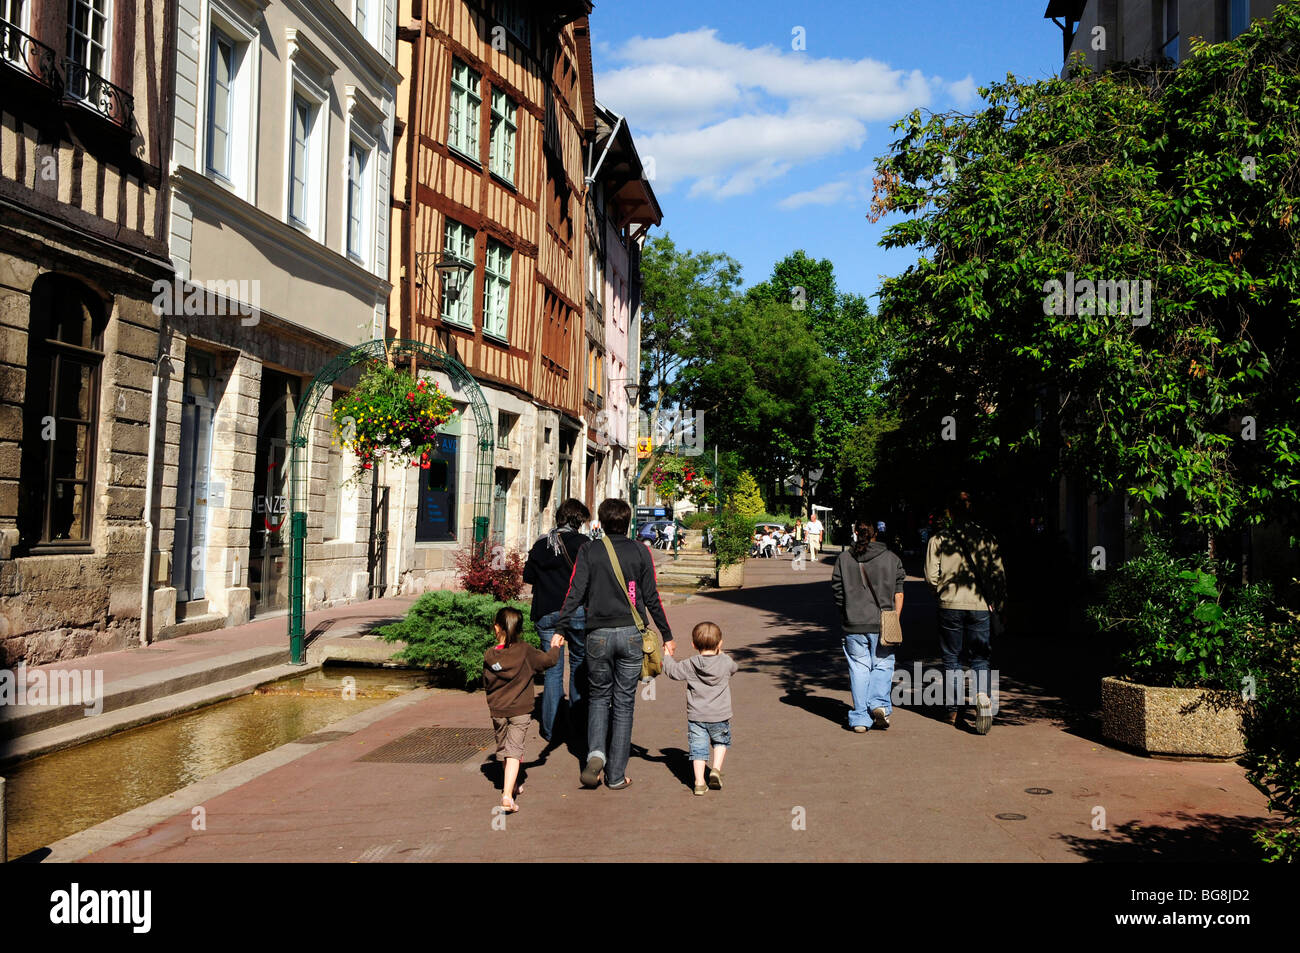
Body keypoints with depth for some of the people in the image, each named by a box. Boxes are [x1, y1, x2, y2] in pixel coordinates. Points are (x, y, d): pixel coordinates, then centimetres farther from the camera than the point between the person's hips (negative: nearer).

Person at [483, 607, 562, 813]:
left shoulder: (489, 655, -4)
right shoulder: (525, 651, -11)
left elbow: (486, 684, 7)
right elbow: (548, 660, -4)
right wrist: (555, 646, 17)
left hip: (497, 711, 3)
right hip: (520, 710, -3)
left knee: (503, 749, 20)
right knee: (514, 751, -5)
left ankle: (511, 785, 38)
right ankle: (507, 795, -20)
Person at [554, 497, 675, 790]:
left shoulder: (589, 552, 0)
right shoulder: (640, 552, 1)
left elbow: (575, 594, -7)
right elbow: (652, 598, 2)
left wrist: (558, 630, -4)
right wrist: (667, 635, 10)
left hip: (599, 635, 0)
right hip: (631, 634, 0)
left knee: (598, 697, 17)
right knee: (624, 704, 7)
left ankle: (596, 752, -5)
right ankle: (616, 775, 10)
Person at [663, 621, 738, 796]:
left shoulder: (690, 665, -7)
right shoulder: (726, 663, -7)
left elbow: (672, 670, 7)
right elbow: (733, 667, 17)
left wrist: (667, 656, 24)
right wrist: (720, 653, 28)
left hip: (696, 716, 0)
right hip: (719, 716, 0)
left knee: (698, 748, 6)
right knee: (721, 741, 23)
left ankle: (699, 783, 2)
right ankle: (716, 769, 6)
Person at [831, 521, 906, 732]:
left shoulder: (843, 559, 0)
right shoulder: (891, 559, 0)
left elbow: (838, 593, 3)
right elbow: (898, 593, 1)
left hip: (853, 625, 1)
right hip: (882, 624, 0)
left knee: (859, 668, 6)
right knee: (883, 665, 13)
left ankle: (861, 718, 5)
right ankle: (879, 704, -7)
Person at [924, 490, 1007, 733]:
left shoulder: (938, 538, -4)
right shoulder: (988, 538, 0)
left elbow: (931, 576, -5)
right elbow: (998, 574, 1)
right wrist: (997, 604, 11)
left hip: (950, 606, -1)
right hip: (980, 606, 1)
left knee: (951, 659, 12)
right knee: (979, 658, 9)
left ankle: (954, 709, 15)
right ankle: (983, 696, -16)